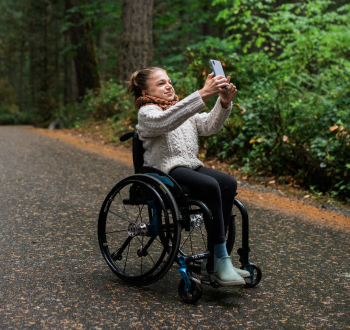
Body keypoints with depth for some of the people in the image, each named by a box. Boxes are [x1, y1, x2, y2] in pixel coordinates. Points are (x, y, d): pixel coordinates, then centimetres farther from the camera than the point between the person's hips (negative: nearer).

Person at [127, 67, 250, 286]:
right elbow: (166, 121, -25)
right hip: (166, 171, -7)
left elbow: (209, 126, 11)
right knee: (210, 186, -31)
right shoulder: (147, 112, 0)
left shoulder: (185, 110, 26)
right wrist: (203, 94, -33)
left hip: (192, 167, 7)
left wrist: (224, 103, -8)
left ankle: (212, 260, -18)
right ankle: (221, 261, -28)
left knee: (229, 183, -19)